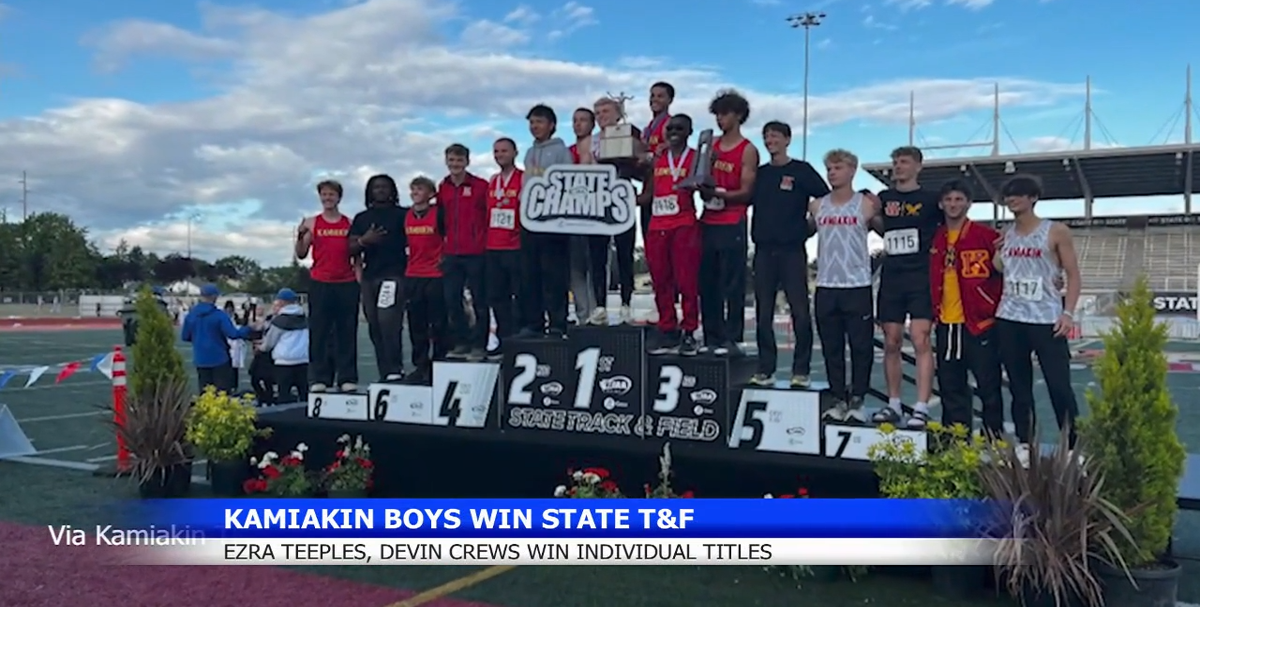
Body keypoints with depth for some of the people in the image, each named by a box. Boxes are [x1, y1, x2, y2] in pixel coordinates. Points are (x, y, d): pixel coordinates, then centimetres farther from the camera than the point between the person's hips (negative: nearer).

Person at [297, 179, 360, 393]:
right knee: (319, 332, 0)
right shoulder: (312, 223, 8)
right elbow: (301, 254, 4)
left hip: (347, 284, 0)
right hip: (320, 284, 0)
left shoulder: (350, 224, 10)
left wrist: (359, 281, 3)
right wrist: (300, 236, -13)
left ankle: (347, 378, 4)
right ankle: (319, 378, 3)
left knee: (347, 332, 1)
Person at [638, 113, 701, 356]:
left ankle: (688, 333, -1)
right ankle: (667, 332, 13)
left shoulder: (695, 158, 3)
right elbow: (647, 196, 19)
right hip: (657, 227, 6)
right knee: (661, 283, 6)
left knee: (686, 282, -6)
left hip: (685, 227, -5)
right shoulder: (658, 160, 18)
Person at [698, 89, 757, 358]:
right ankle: (711, 339, 13)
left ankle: (732, 340, -3)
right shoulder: (711, 146, 16)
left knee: (732, 284, -6)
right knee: (707, 283, 6)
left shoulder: (748, 151, -1)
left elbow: (746, 192, -8)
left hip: (732, 225, -6)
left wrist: (719, 193, -20)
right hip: (708, 222, 6)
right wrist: (702, 188, -2)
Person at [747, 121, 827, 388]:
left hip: (792, 250, -4)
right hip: (764, 250, 4)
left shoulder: (802, 170, 2)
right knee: (763, 313, 4)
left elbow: (826, 199, 0)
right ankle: (765, 370, 11)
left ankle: (801, 371, 1)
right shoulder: (759, 173, 14)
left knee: (800, 312, -6)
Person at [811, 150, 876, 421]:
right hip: (825, 287, 3)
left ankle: (857, 400, 8)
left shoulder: (865, 205, 1)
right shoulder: (817, 206, 9)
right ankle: (839, 399, 15)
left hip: (858, 286, -3)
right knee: (831, 348, 7)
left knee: (861, 346, -1)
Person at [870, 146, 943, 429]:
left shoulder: (931, 199, 3)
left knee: (920, 340, -12)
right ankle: (894, 405, 13)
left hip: (922, 279, -4)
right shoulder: (883, 199, 12)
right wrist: (871, 217, 7)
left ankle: (921, 408, -12)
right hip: (891, 278, 4)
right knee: (892, 343, 6)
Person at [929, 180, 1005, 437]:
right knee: (950, 386, 12)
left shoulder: (987, 236, -6)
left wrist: (995, 307, -6)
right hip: (946, 324, 6)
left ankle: (994, 436, 11)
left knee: (988, 384, 2)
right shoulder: (935, 240, 10)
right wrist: (934, 312, 11)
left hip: (979, 323, -5)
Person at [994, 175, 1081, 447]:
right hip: (1009, 320, 5)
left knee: (1060, 387, -5)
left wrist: (1068, 313, -11)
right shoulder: (1004, 235, 12)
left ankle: (1074, 446, 2)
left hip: (1047, 320, -4)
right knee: (1019, 388, 9)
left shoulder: (1056, 232, -1)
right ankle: (1025, 445, 16)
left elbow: (1073, 275, -2)